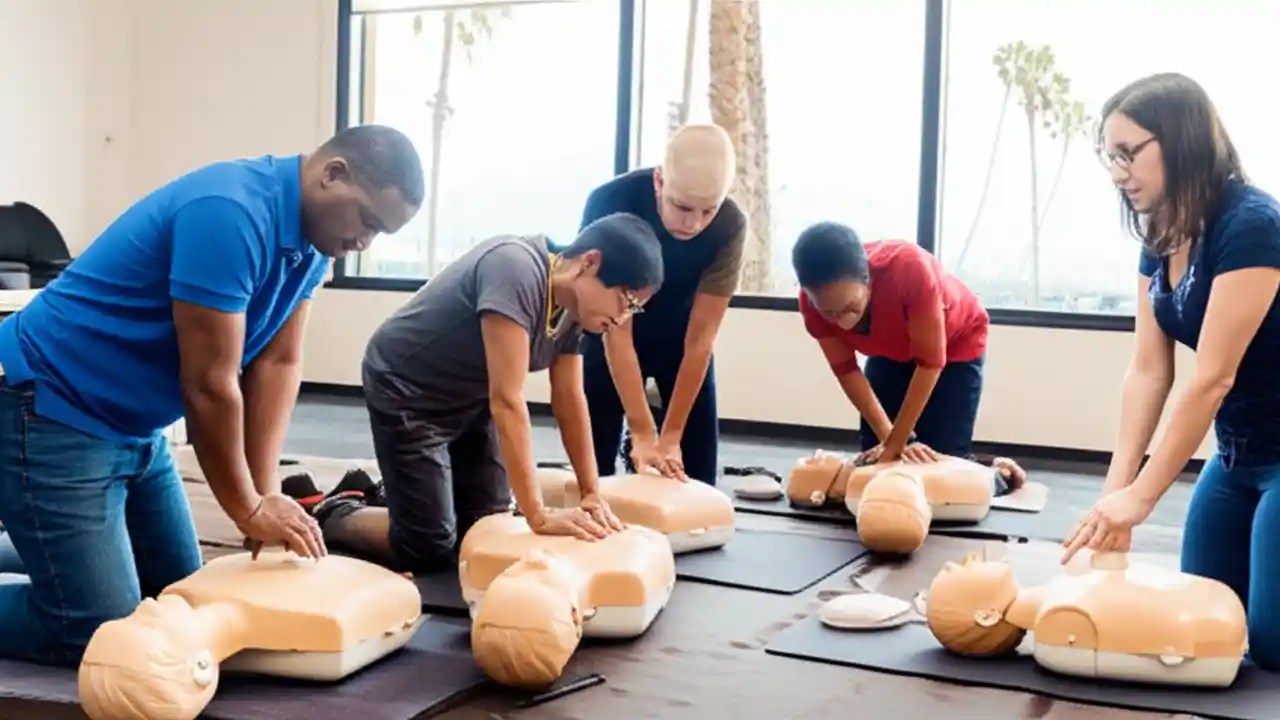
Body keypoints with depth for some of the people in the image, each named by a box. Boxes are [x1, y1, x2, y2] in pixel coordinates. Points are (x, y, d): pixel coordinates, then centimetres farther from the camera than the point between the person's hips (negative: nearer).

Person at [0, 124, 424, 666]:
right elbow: (209, 385, -25)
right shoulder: (231, 213, -27)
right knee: (101, 633, -13)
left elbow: (278, 363, 0)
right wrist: (250, 508, -13)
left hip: (134, 426, 10)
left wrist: (266, 494, -7)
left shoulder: (313, 238, 1)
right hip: (51, 411, -9)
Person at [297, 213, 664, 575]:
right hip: (406, 393, -8)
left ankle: (386, 495, 30)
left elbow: (569, 400, -2)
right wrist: (539, 515, -36)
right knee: (430, 550, -9)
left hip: (469, 398, 8)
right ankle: (331, 514, 15)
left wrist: (592, 495, -7)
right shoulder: (516, 270, -33)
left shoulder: (572, 299, -8)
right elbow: (507, 400, -36)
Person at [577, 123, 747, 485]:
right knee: (594, 457, -4)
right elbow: (617, 331, -31)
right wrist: (642, 433, -35)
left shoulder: (730, 226, -29)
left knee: (698, 463, -2)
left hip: (681, 333, 1)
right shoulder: (609, 203, -33)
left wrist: (671, 437, -23)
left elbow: (700, 338, -23)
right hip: (609, 331, -1)